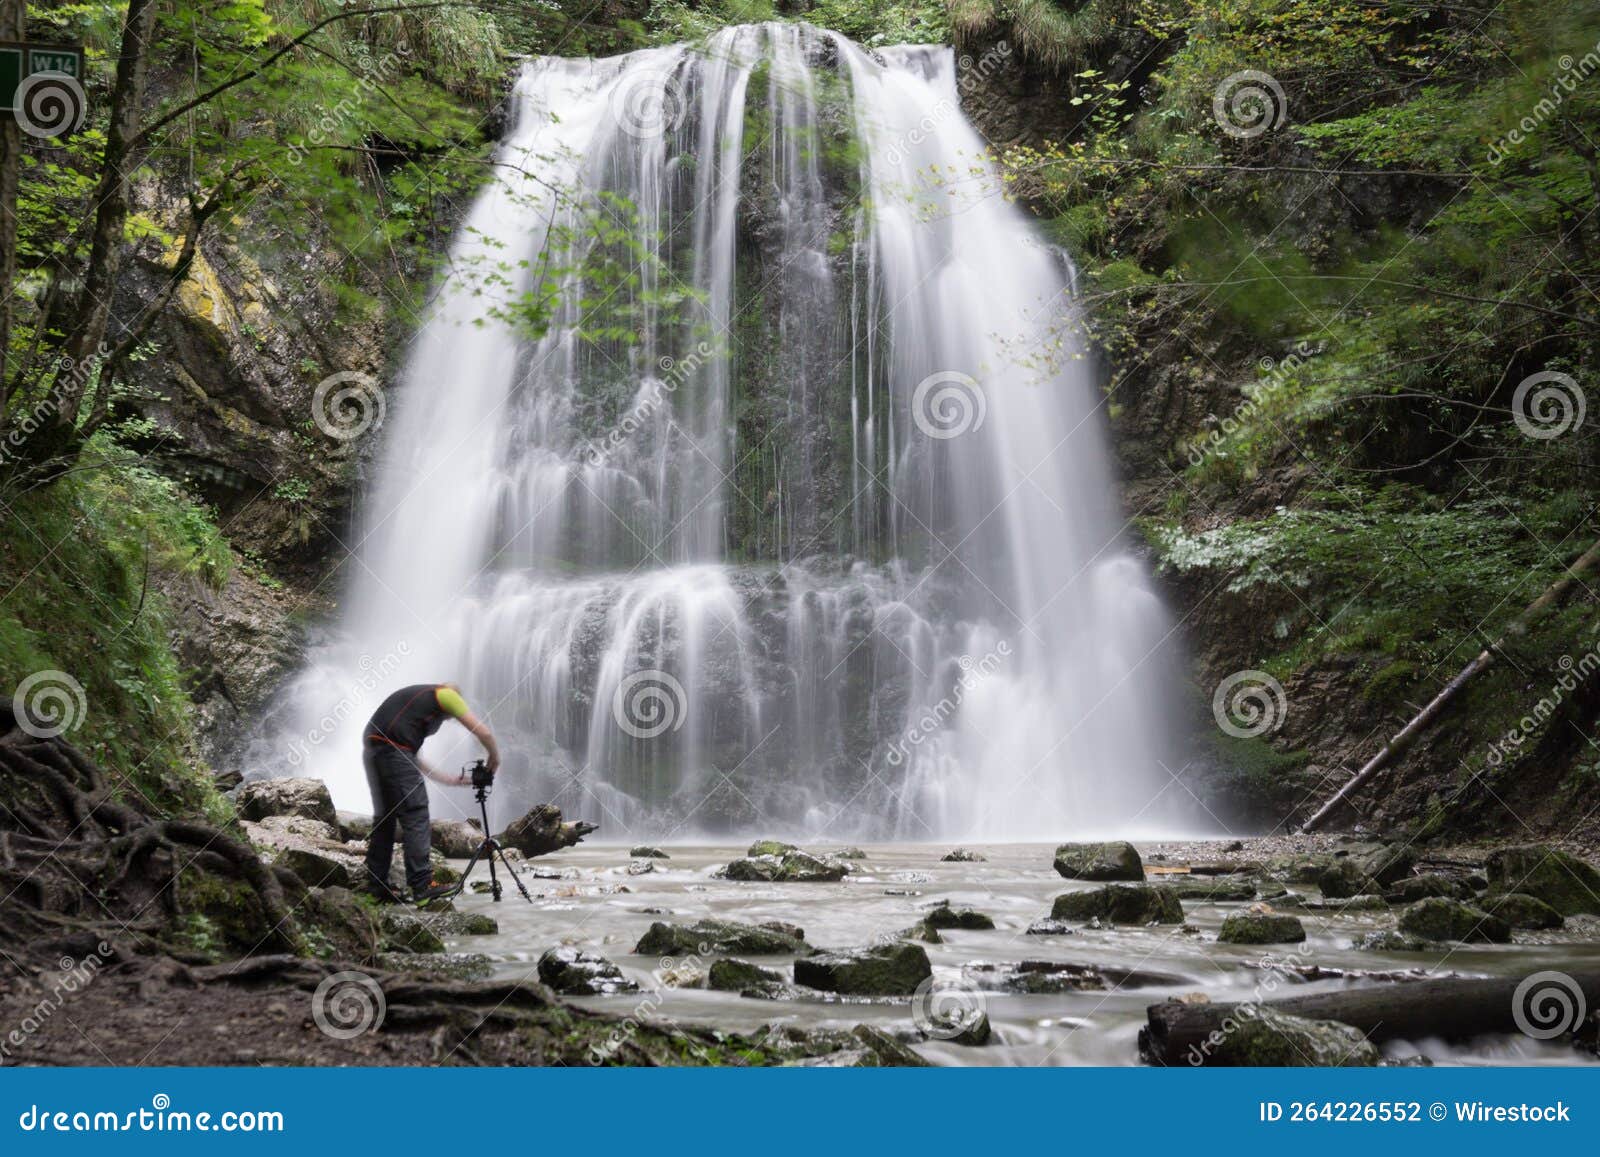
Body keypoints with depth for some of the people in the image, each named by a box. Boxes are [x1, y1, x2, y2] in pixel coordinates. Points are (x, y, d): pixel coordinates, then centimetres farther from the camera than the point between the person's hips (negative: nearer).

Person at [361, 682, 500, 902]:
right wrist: (495, 760, 21)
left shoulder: (418, 696, 32)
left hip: (371, 749, 9)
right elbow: (484, 733, 4)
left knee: (384, 818, 14)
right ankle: (422, 884, -7)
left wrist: (448, 779, 31)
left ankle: (377, 886, 15)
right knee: (415, 814, -5)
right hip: (392, 750, -9)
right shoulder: (447, 694, 10)